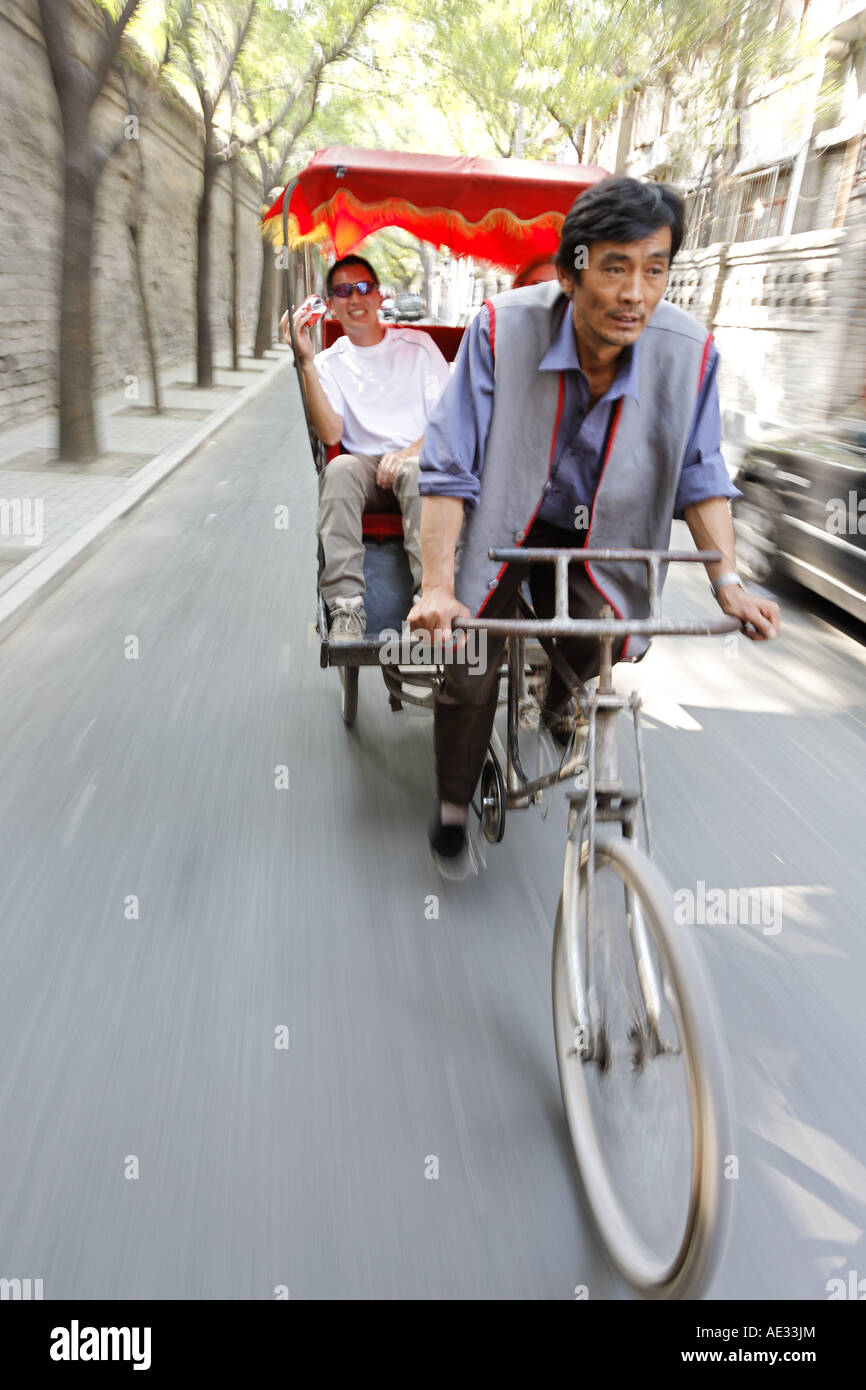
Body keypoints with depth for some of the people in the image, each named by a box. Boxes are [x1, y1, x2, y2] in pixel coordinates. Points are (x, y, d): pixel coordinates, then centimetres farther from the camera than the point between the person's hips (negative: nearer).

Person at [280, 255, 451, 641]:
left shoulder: (417, 344, 13)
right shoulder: (329, 363, 13)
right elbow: (330, 434, -4)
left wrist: (410, 451, -16)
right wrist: (306, 362, -10)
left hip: (418, 462, -1)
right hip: (365, 467, 1)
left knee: (415, 470, -36)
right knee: (339, 470, -33)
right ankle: (346, 609, -40)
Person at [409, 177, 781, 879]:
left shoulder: (690, 351, -19)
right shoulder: (502, 329, -26)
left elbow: (699, 476, -5)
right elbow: (451, 471, -24)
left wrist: (728, 578, -15)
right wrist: (438, 586, -32)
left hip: (593, 532, 2)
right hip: (501, 520, -2)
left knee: (600, 644, -12)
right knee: (470, 671, -8)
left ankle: (557, 702, 30)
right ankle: (453, 812, 18)